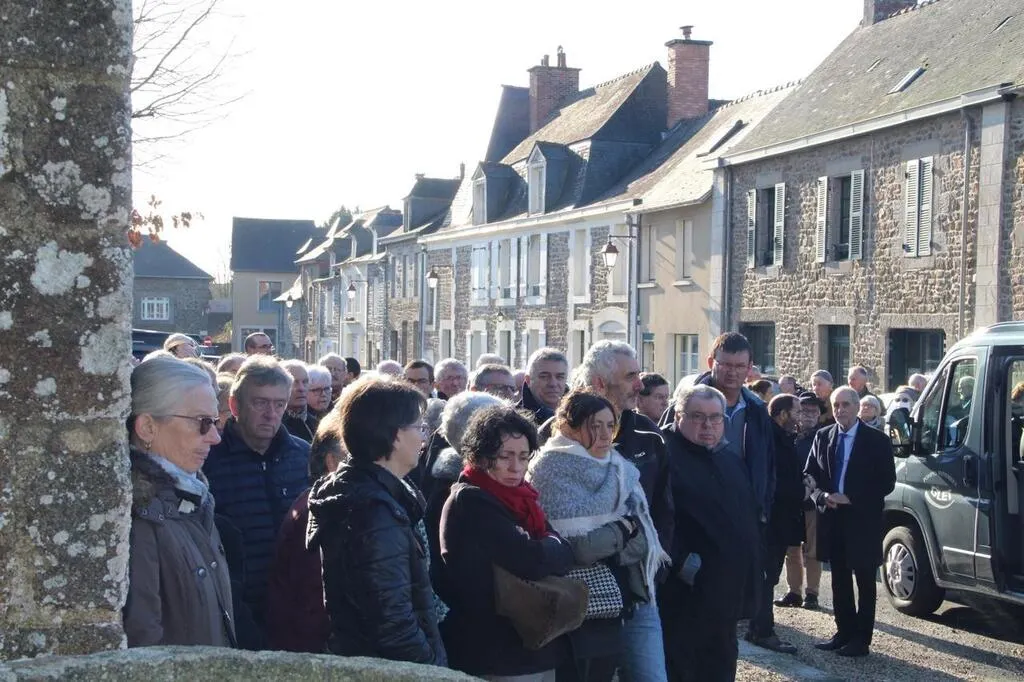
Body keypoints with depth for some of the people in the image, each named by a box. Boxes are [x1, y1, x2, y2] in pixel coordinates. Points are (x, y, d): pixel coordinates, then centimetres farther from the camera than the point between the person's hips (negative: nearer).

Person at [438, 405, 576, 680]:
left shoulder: (515, 497, 12)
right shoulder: (470, 501, -15)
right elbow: (531, 560, -23)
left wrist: (550, 548, -13)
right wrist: (559, 548, -4)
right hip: (500, 658, -9)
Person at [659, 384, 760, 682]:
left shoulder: (731, 461, 17)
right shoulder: (663, 454, -11)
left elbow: (750, 515, 24)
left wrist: (749, 559, 13)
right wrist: (680, 561, -24)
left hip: (727, 595, 8)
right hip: (684, 597, -8)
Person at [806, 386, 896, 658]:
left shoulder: (876, 440, -6)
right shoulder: (823, 437, 6)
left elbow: (886, 482, -8)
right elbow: (810, 473, 9)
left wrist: (851, 499, -15)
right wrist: (823, 496, -11)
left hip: (863, 519, -4)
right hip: (832, 517, 4)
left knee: (864, 581, 4)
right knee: (839, 579, 11)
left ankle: (861, 638, 9)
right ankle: (844, 632, 20)